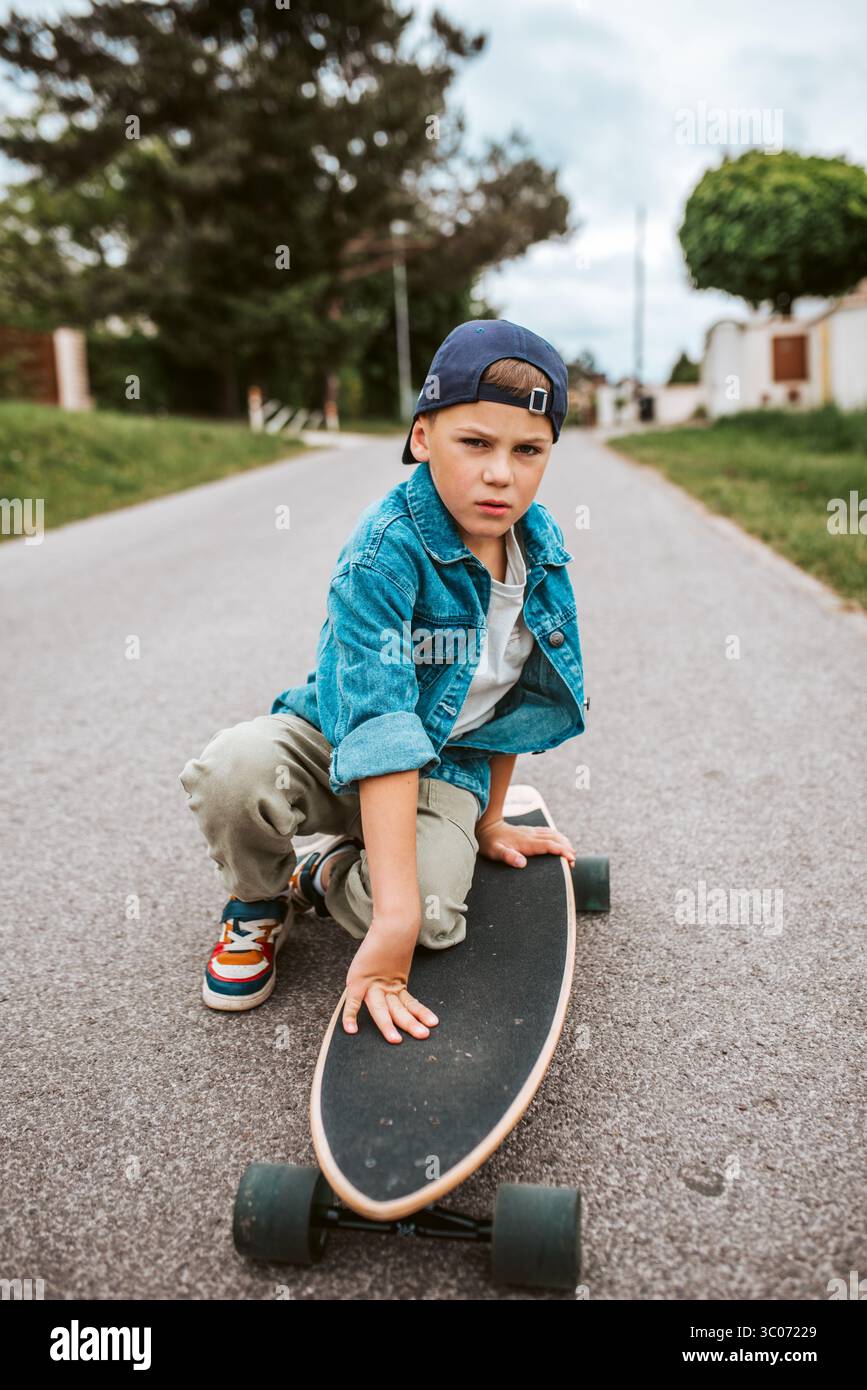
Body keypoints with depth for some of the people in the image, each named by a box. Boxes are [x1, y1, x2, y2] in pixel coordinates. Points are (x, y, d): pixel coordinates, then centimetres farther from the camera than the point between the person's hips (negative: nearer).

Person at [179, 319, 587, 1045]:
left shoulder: (544, 545, -7)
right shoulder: (386, 549, -26)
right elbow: (379, 728, -36)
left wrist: (489, 819, 9)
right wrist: (394, 911, -41)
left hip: (445, 769, 3)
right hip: (332, 741, -2)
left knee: (433, 917, -27)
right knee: (228, 772, -35)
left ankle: (324, 874, 11)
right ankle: (261, 901, 3)